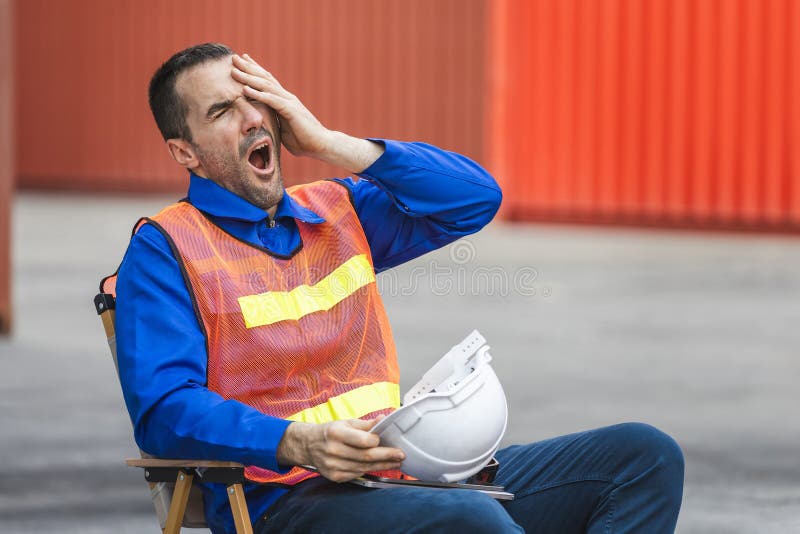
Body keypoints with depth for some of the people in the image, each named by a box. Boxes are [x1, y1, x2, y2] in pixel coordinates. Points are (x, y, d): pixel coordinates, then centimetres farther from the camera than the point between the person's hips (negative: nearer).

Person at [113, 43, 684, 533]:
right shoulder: (165, 248, 1)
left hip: (410, 471, 8)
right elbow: (164, 411, -11)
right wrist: (301, 444, -27)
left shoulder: (336, 213, 21)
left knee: (644, 455, -6)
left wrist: (328, 143, 7)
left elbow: (476, 198, 14)